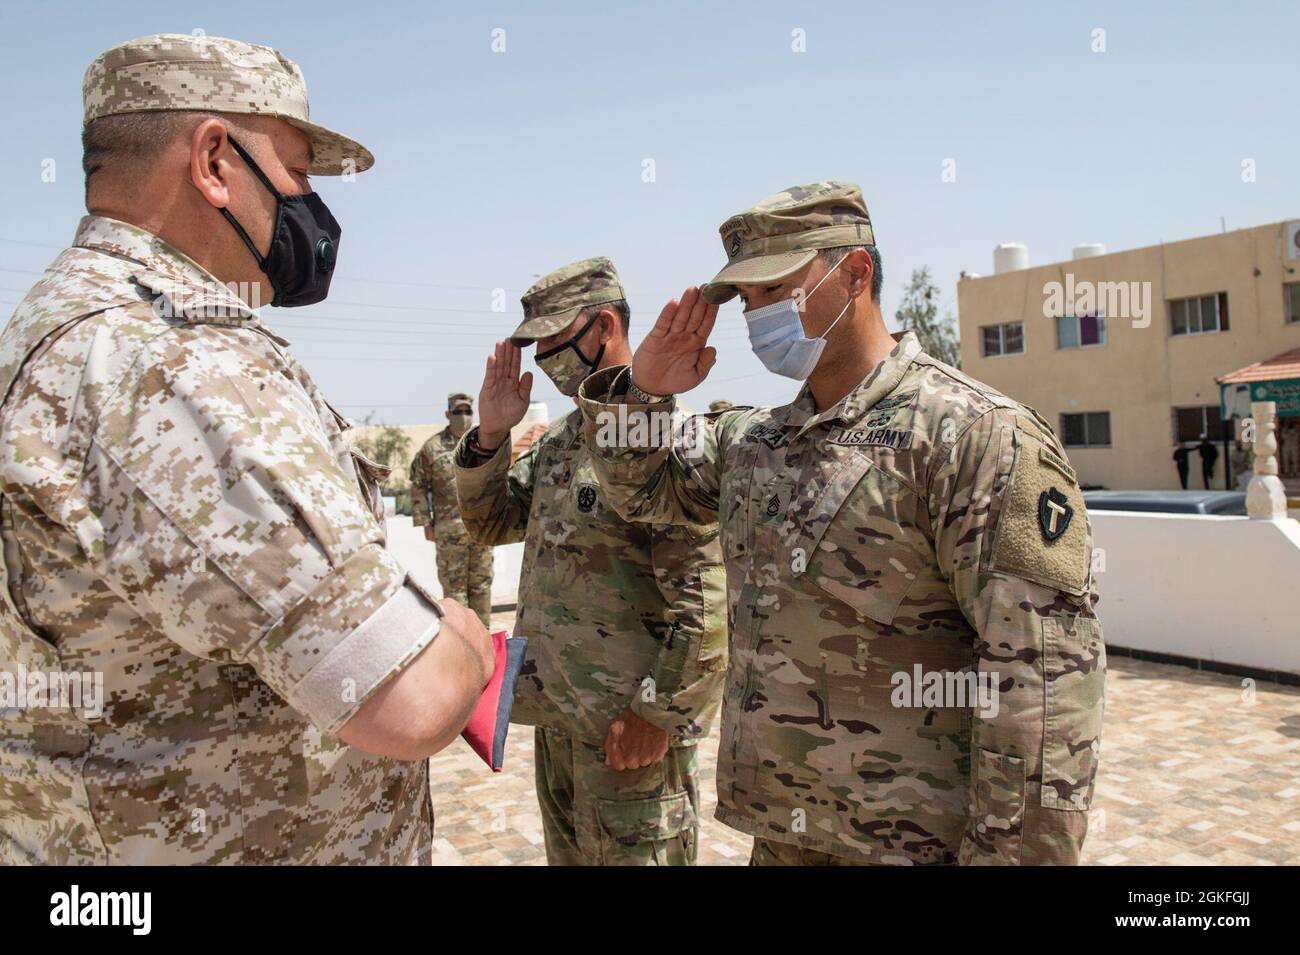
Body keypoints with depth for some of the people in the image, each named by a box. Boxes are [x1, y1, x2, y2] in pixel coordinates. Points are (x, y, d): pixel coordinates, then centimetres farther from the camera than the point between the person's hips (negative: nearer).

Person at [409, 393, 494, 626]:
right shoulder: (433, 447, 0)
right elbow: (418, 487, 2)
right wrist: (425, 522, -2)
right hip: (449, 528, -3)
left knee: (481, 582, 9)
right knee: (454, 583, 3)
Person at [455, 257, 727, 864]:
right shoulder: (559, 439, 11)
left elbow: (708, 598, -21)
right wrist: (490, 435, 1)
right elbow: (490, 522, 16)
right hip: (558, 714, 9)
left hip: (631, 723, -9)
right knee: (568, 854, 22)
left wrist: (659, 713, -19)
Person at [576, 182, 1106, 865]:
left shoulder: (980, 435, -16)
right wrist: (641, 392, 0)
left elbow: (1044, 673, -19)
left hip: (915, 842, -6)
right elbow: (640, 486, 19)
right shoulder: (748, 438, 7)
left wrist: (1011, 852, -20)